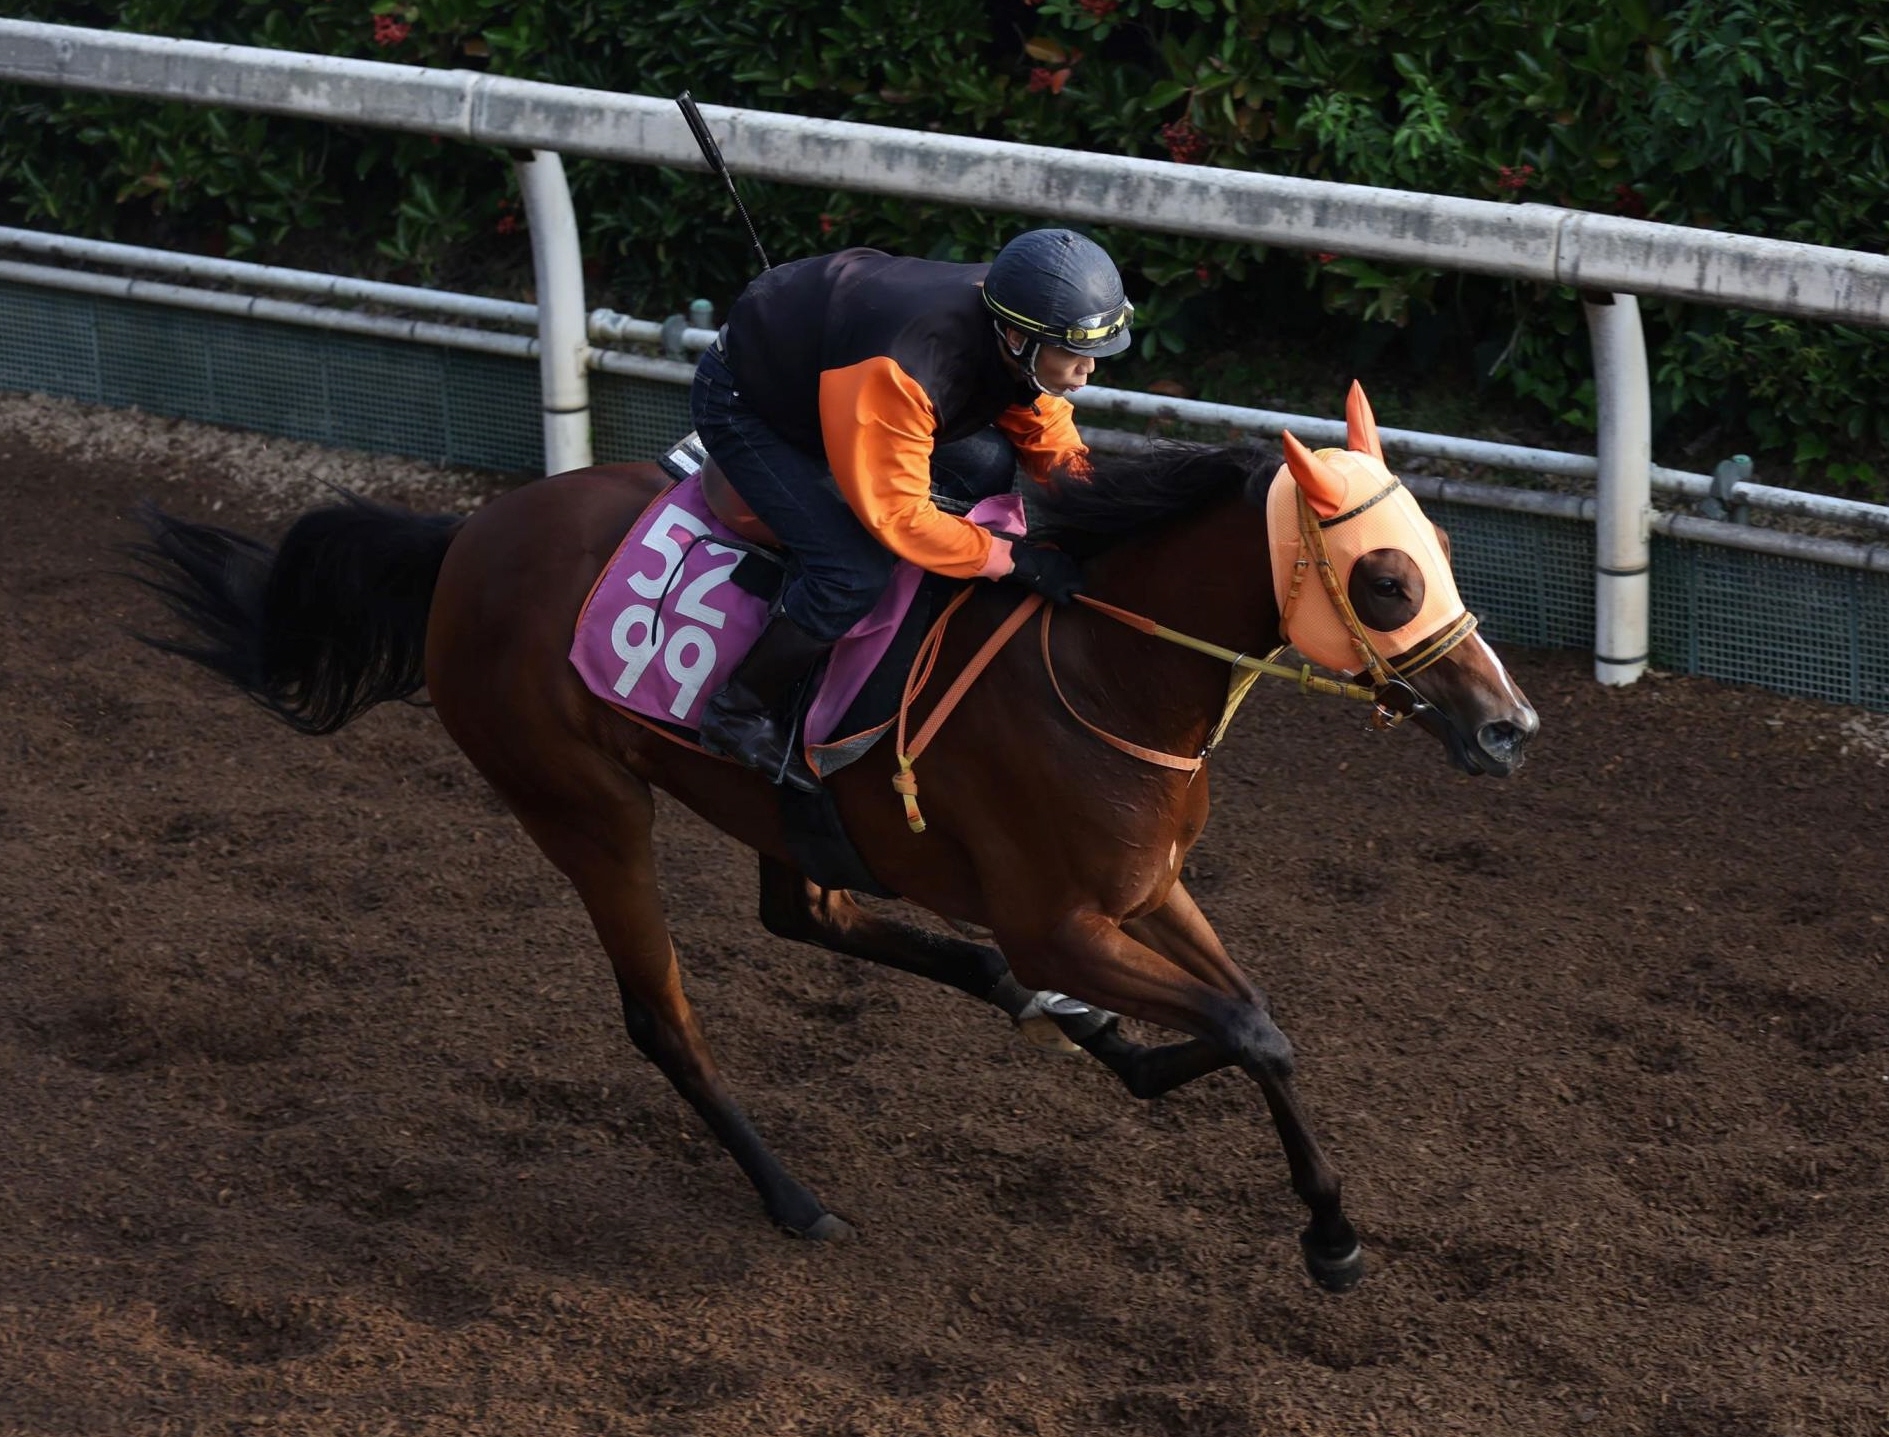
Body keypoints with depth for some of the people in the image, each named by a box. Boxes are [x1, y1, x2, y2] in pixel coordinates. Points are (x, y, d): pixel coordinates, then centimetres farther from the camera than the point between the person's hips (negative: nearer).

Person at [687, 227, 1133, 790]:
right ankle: (742, 713, -4)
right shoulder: (899, 371, -42)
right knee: (855, 570, -22)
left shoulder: (1020, 336, -17)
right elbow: (896, 515, -33)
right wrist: (1015, 558, -28)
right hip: (741, 404, -8)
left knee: (987, 463, 3)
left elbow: (1046, 433, 1)